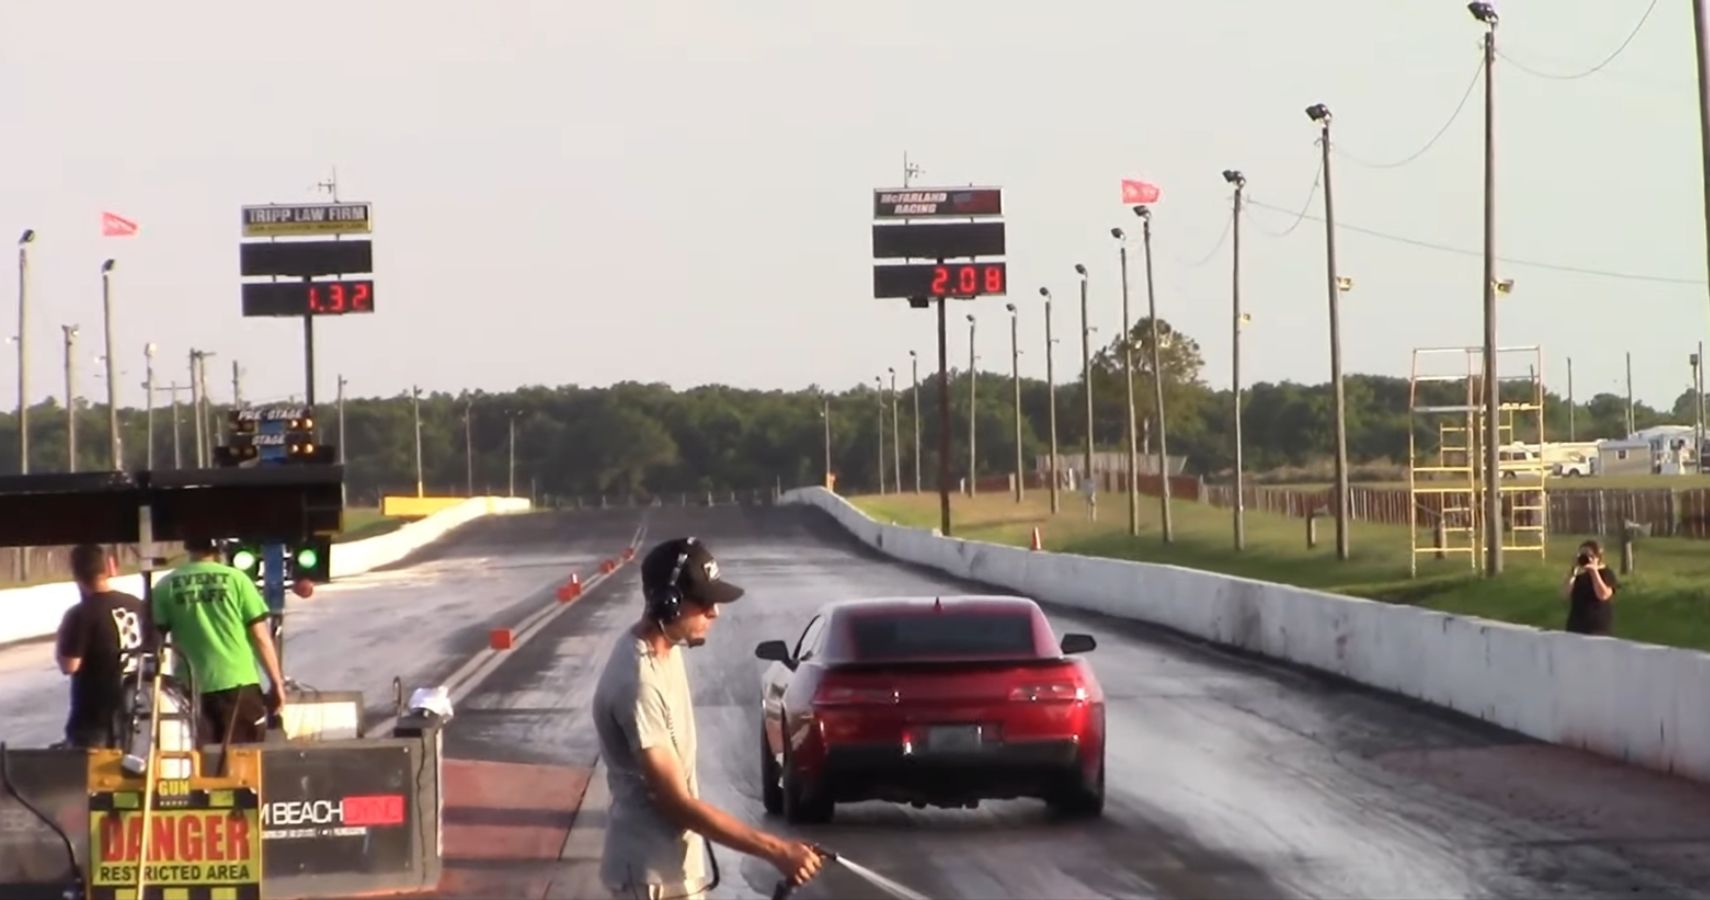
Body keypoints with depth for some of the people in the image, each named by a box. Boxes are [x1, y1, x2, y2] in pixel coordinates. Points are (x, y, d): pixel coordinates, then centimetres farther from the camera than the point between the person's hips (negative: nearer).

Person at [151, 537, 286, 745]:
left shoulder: (166, 587, 3)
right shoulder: (235, 579, -1)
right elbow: (260, 637, 0)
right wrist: (277, 683, 7)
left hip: (194, 688, 2)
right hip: (238, 683, -2)